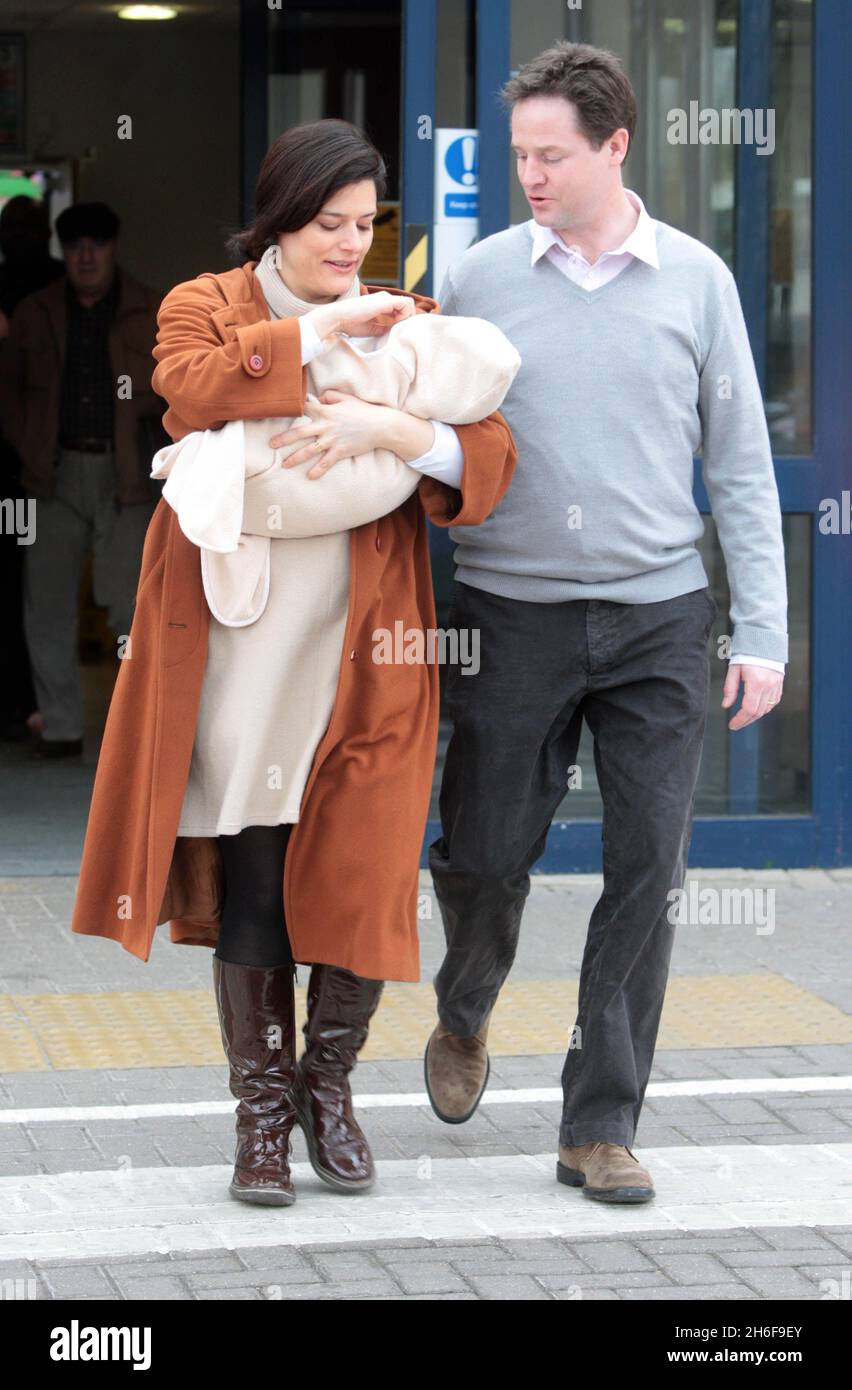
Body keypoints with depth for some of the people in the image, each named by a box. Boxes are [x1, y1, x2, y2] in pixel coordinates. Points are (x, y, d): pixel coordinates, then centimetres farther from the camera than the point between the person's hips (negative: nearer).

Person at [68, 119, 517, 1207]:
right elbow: (192, 388, -17)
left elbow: (488, 457, -3)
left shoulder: (409, 326, 11)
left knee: (360, 882, -1)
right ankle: (263, 1112, 14)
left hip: (362, 656, 1)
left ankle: (329, 1085, 23)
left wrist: (393, 427, -20)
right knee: (247, 887, 0)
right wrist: (323, 331, -17)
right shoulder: (204, 307, 7)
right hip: (236, 655, -1)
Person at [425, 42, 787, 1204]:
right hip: (512, 614, 0)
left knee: (647, 871, -2)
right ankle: (465, 1019, 35)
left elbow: (741, 464, 6)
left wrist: (762, 631, 1)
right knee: (485, 854, 3)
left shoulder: (696, 280, 3)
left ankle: (601, 1122, 8)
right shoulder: (477, 279, 3)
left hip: (658, 619, 0)